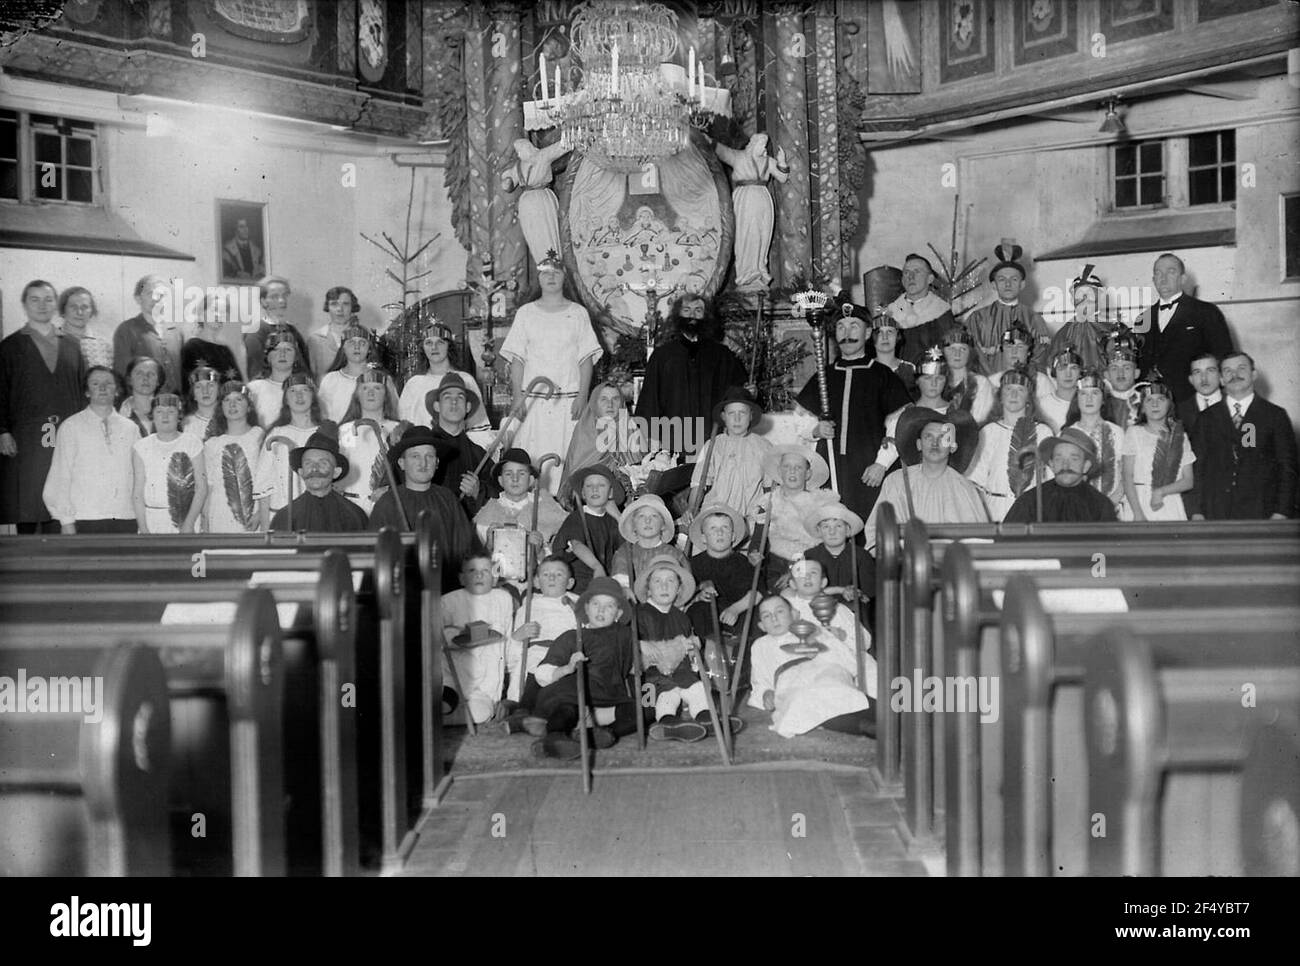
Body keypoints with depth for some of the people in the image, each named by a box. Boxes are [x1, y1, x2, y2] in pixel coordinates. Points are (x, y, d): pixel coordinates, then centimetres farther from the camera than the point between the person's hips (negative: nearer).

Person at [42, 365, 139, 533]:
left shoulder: (130, 428, 12)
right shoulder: (71, 427, 4)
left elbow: (139, 476, 9)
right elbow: (60, 478, 2)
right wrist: (67, 522, -5)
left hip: (126, 519, 2)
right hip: (86, 520, -2)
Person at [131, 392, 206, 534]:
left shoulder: (192, 443, 5)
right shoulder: (142, 447, 9)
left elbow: (201, 488, 0)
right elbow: (138, 492, 5)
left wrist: (189, 524, -10)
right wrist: (143, 528, -6)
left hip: (185, 520, -1)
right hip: (151, 522, 1)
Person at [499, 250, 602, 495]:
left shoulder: (578, 313, 8)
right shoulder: (525, 313, 9)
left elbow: (586, 360, 4)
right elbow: (517, 360, 6)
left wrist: (581, 398, -6)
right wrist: (518, 399, -3)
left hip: (568, 399, 0)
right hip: (533, 399, 0)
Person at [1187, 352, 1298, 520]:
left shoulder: (1275, 415, 7)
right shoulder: (1206, 419, 12)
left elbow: (1287, 468, 4)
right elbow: (1197, 469, 10)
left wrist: (1281, 513, -5)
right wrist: (1196, 512, 1)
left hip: (1260, 513, -1)